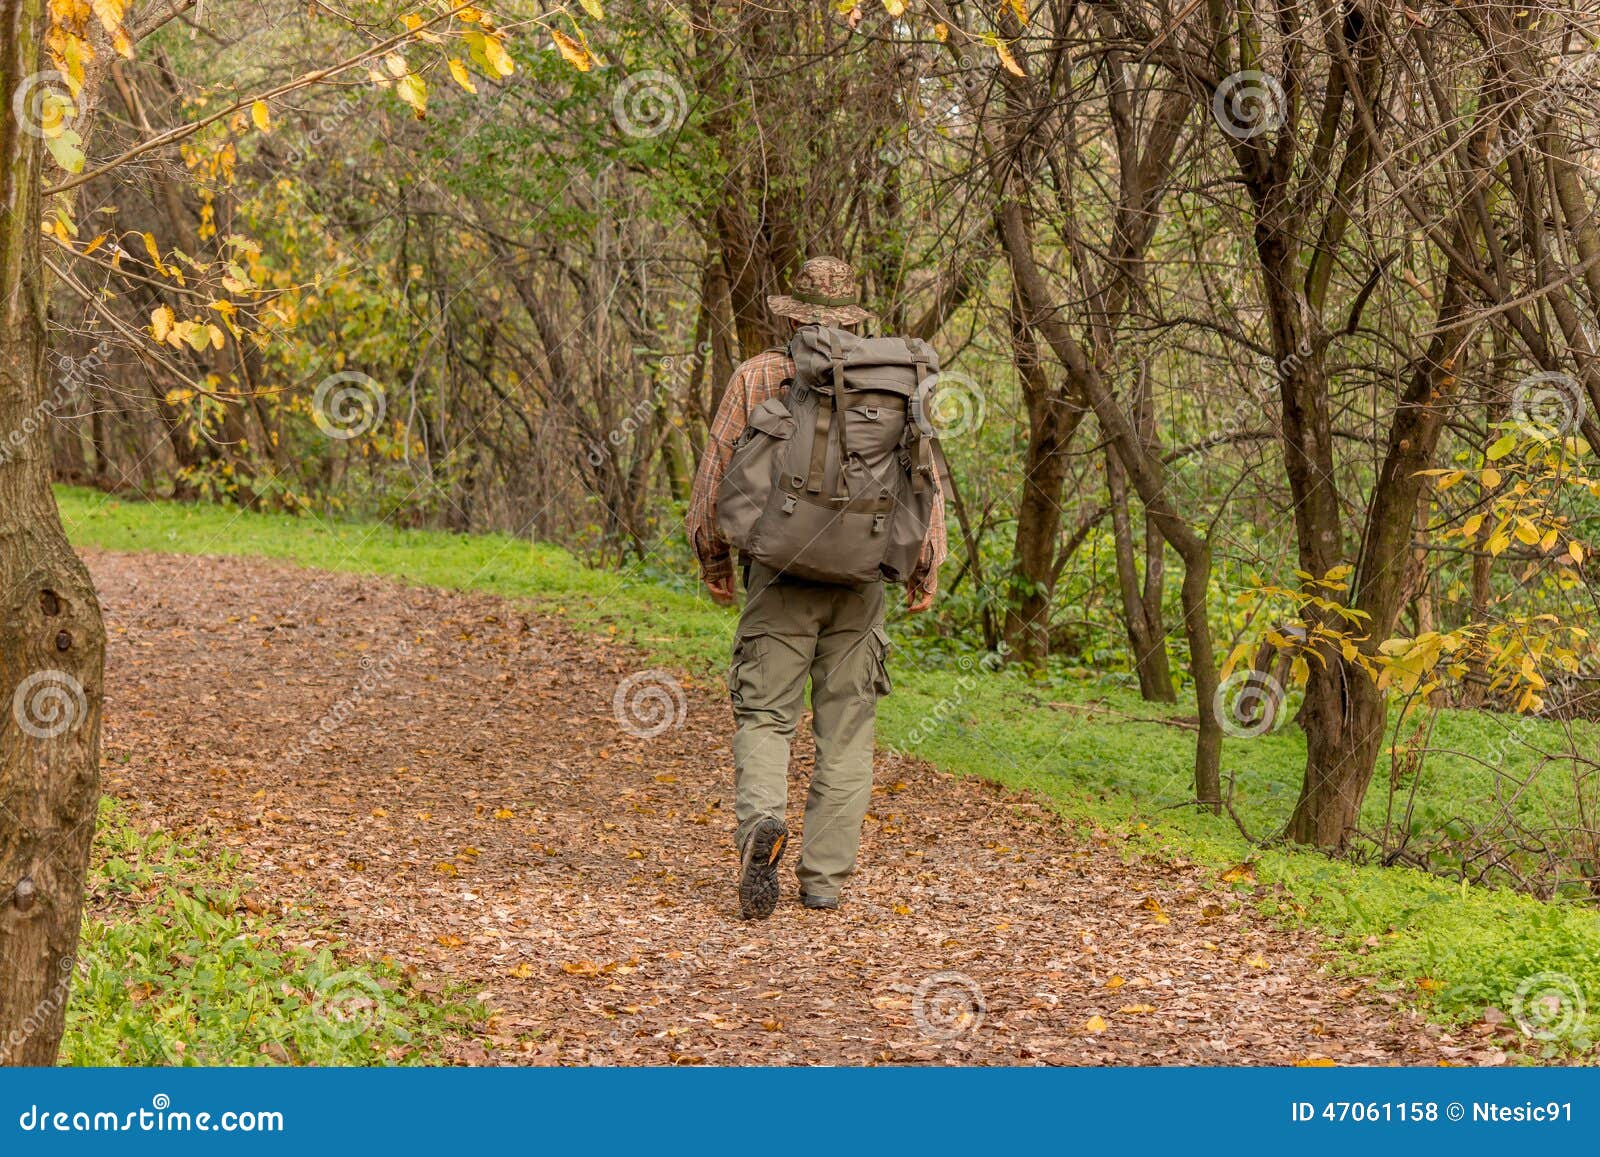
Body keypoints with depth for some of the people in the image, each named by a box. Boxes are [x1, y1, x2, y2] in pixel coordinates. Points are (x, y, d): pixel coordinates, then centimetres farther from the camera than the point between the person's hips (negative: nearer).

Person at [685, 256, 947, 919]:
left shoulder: (757, 378, 0)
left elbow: (716, 475, 1)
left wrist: (712, 560, 12)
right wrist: (926, 570, 12)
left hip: (781, 572, -1)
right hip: (861, 579, 1)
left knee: (765, 714, 3)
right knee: (847, 726, 8)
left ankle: (761, 820, -26)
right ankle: (825, 877, 8)